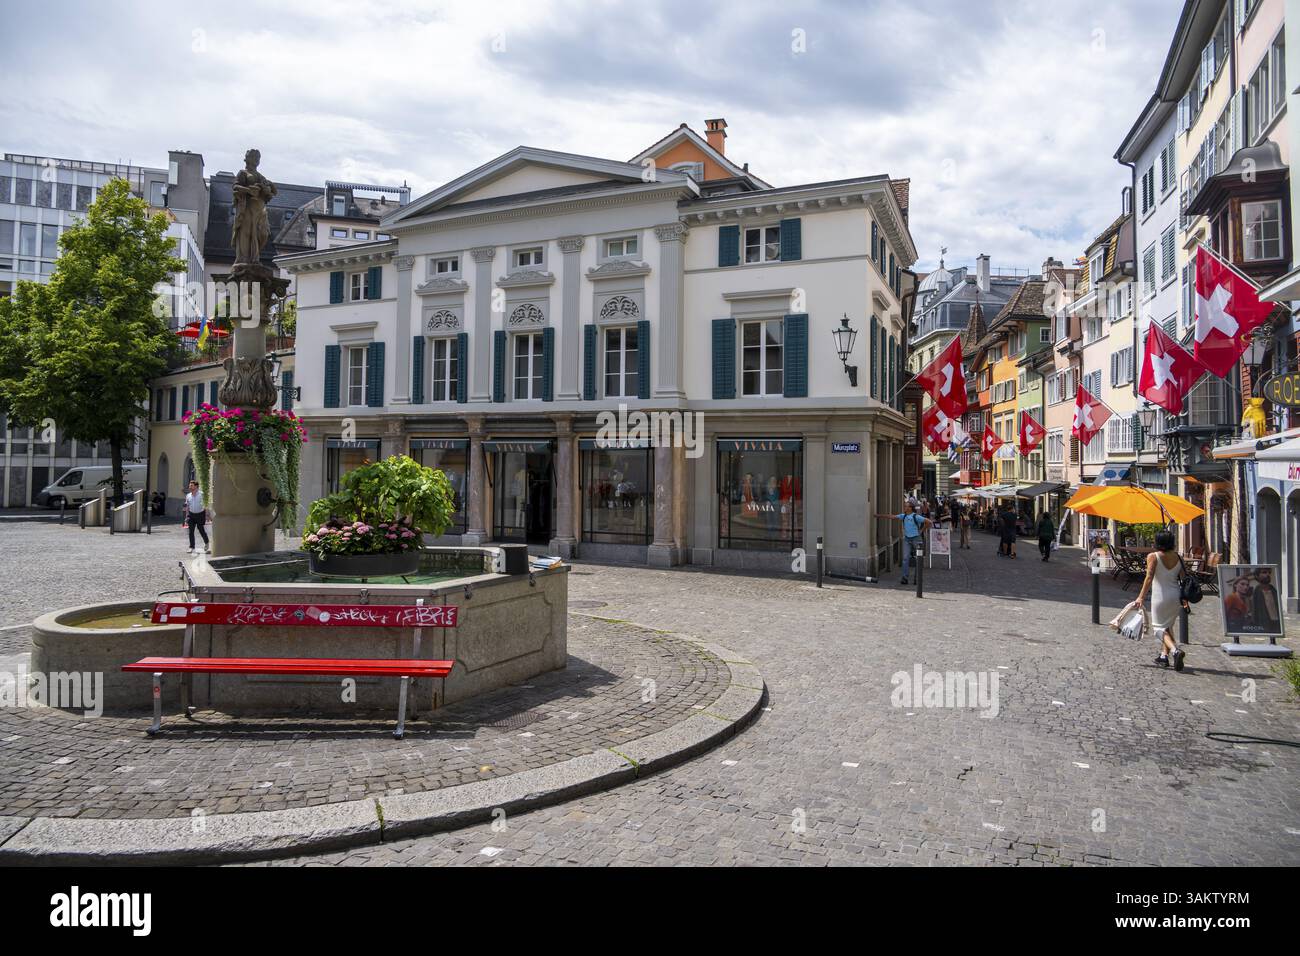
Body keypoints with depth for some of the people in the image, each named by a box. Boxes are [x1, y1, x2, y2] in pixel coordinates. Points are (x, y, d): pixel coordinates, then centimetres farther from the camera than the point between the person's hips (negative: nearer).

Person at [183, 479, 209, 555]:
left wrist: (207, 515, -10)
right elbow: (187, 507, 13)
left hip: (200, 514, -4)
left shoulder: (201, 494, -8)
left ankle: (206, 543, 31)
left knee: (201, 530, 4)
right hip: (191, 515, 4)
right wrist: (187, 517, 10)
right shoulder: (188, 496, 5)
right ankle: (192, 547, 5)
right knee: (191, 531, -1)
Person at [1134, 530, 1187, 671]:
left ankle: (1175, 650, -19)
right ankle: (1164, 655, 24)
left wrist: (1141, 597, -15)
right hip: (1176, 596, 5)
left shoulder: (1153, 557, -12)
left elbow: (1149, 578, -18)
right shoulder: (1178, 557, 2)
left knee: (1159, 627, 4)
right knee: (1168, 626, 20)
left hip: (1160, 597, -5)